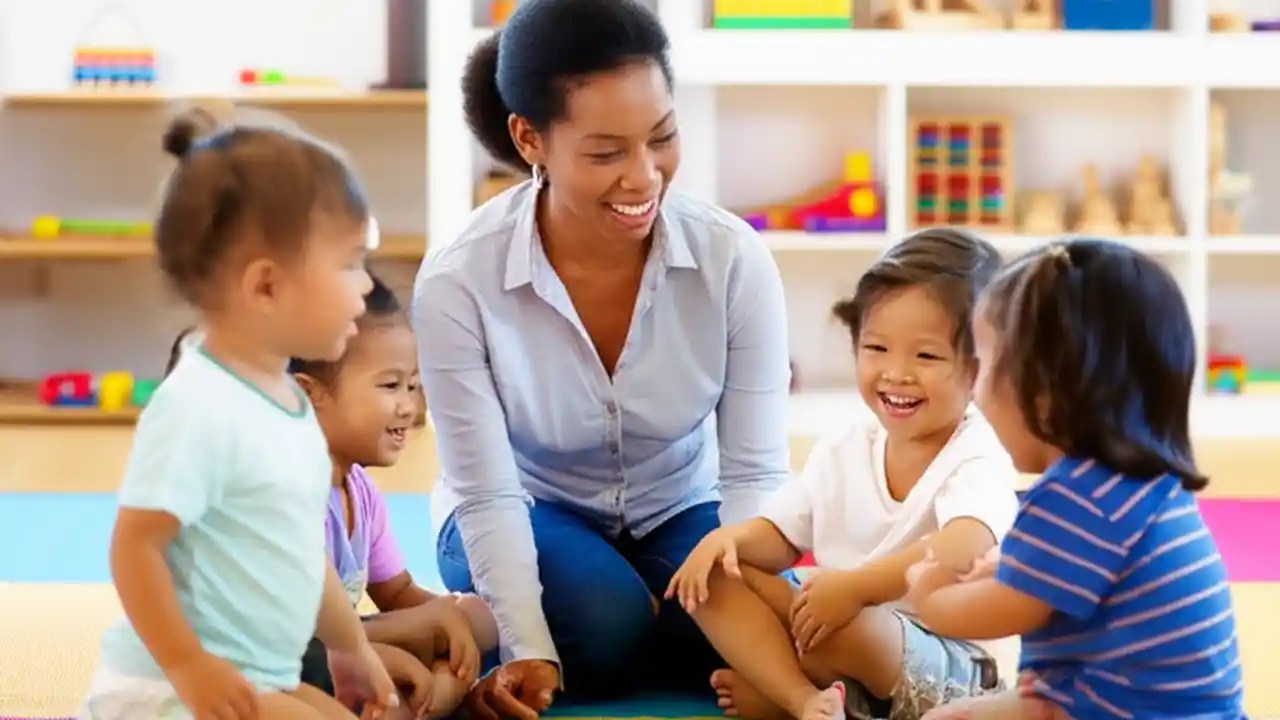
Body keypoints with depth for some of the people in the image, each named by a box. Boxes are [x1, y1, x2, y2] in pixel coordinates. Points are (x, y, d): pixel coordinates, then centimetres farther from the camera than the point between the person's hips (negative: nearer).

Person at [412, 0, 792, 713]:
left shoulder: (734, 258, -22)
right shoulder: (458, 282, -26)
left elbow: (756, 473, -18)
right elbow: (489, 495, -22)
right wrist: (529, 650, -35)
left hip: (682, 512, 2)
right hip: (529, 514, -2)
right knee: (605, 628, -32)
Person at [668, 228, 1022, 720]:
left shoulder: (977, 459, -15)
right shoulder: (843, 450, 7)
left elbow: (963, 551, -34)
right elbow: (781, 537, 15)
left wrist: (855, 586, -43)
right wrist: (728, 538, -8)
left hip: (954, 673, -7)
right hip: (850, 639, 8)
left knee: (847, 626, -38)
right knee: (713, 577, -6)